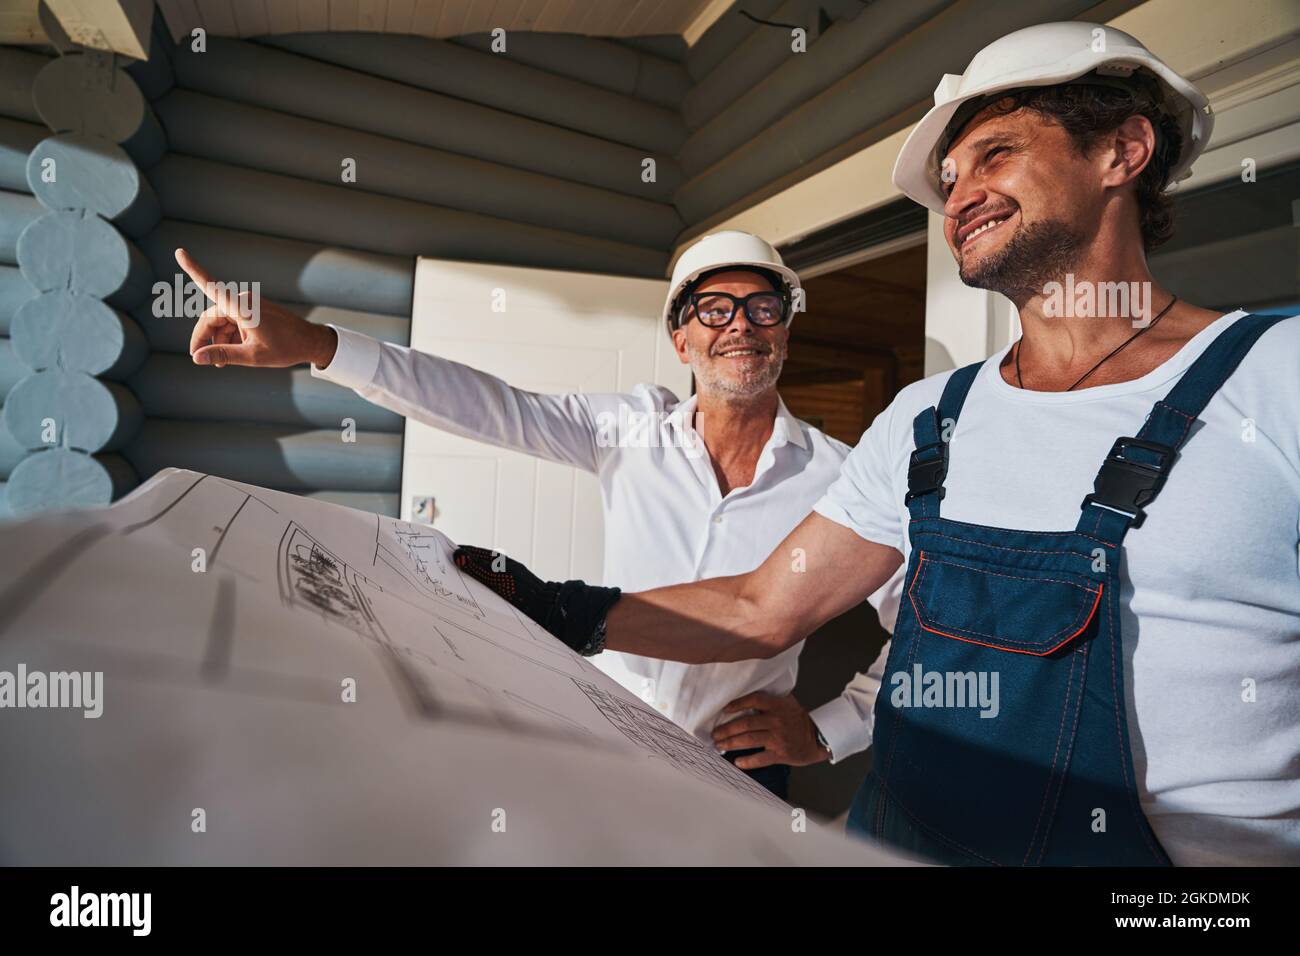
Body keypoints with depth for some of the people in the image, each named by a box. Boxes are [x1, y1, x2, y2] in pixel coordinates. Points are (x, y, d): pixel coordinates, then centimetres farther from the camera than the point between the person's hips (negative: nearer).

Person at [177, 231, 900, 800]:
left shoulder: (842, 478, -12)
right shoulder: (632, 431, -8)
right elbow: (488, 405, -15)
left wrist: (829, 732, -11)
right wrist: (316, 343, -22)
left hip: (739, 770, -1)